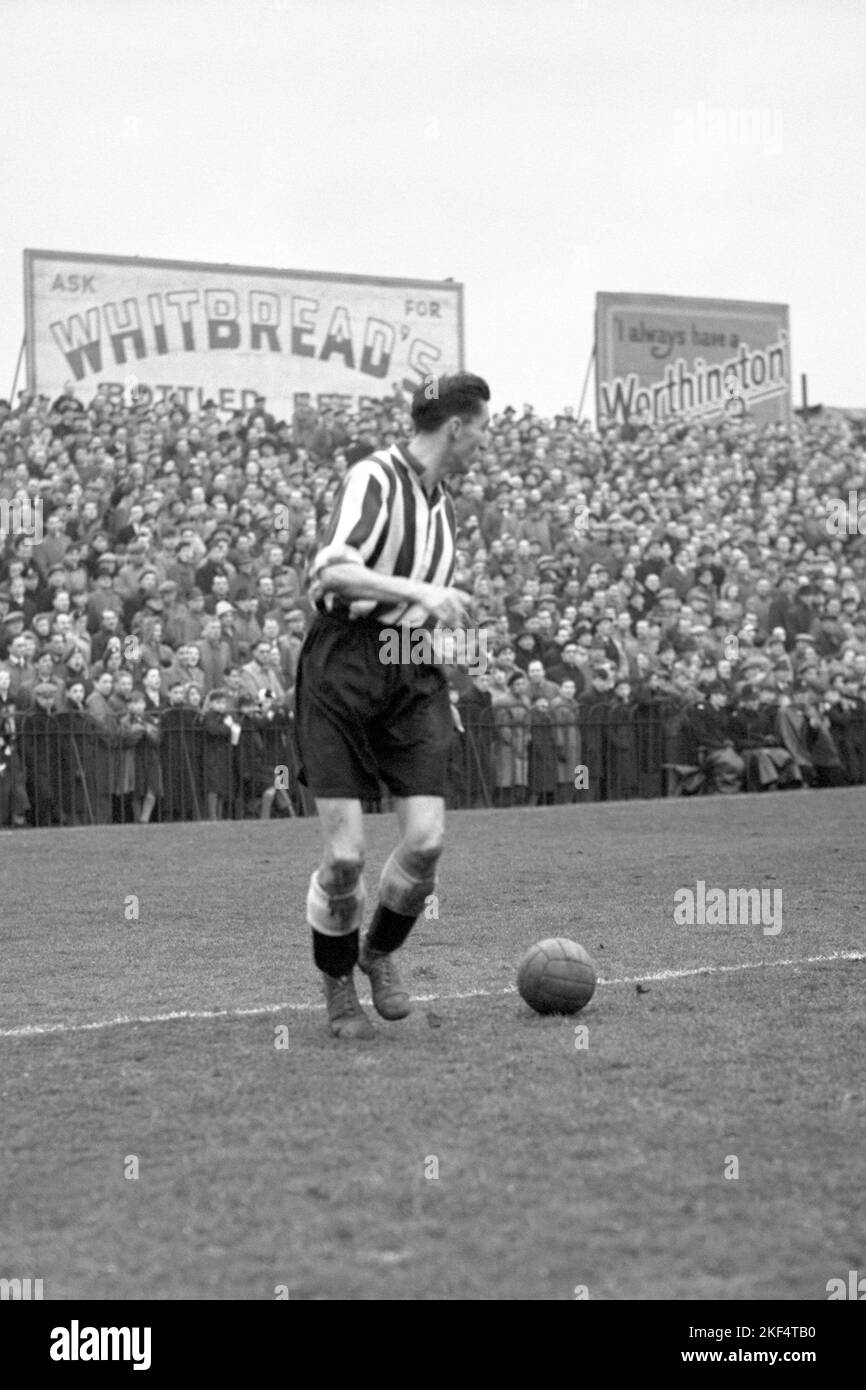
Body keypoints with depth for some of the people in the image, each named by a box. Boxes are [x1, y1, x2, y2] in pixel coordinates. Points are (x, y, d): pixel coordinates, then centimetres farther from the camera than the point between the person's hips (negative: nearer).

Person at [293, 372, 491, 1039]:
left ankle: (380, 952, 19)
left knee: (426, 839, -9)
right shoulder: (374, 478, -9)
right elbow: (330, 570, -23)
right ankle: (337, 984, 17)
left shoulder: (444, 506, 18)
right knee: (346, 853, -7)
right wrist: (420, 591, -29)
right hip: (343, 667, -6)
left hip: (414, 676, 6)